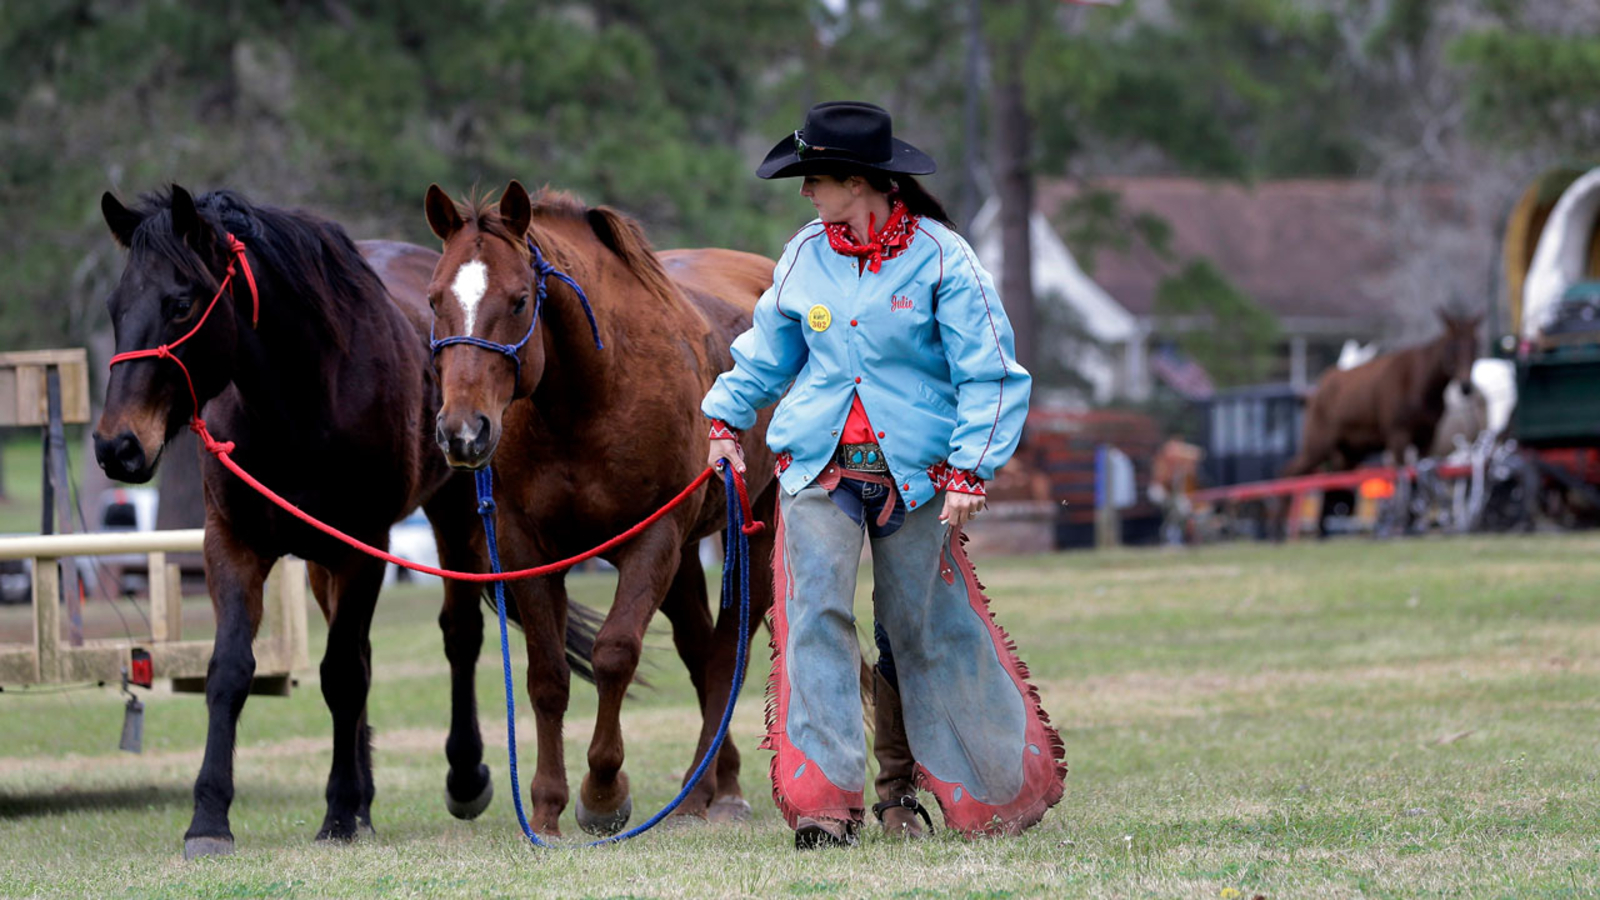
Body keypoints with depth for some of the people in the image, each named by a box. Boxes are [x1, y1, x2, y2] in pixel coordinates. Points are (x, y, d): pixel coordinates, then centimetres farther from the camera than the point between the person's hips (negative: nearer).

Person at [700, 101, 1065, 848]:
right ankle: (825, 798, -12)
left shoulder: (939, 258, -8)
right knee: (816, 615, -11)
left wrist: (969, 470, -13)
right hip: (817, 467, 2)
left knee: (922, 625, 6)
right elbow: (768, 350, 21)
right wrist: (726, 419, 13)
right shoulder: (804, 255, 4)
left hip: (913, 471, -2)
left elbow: (988, 374, -6)